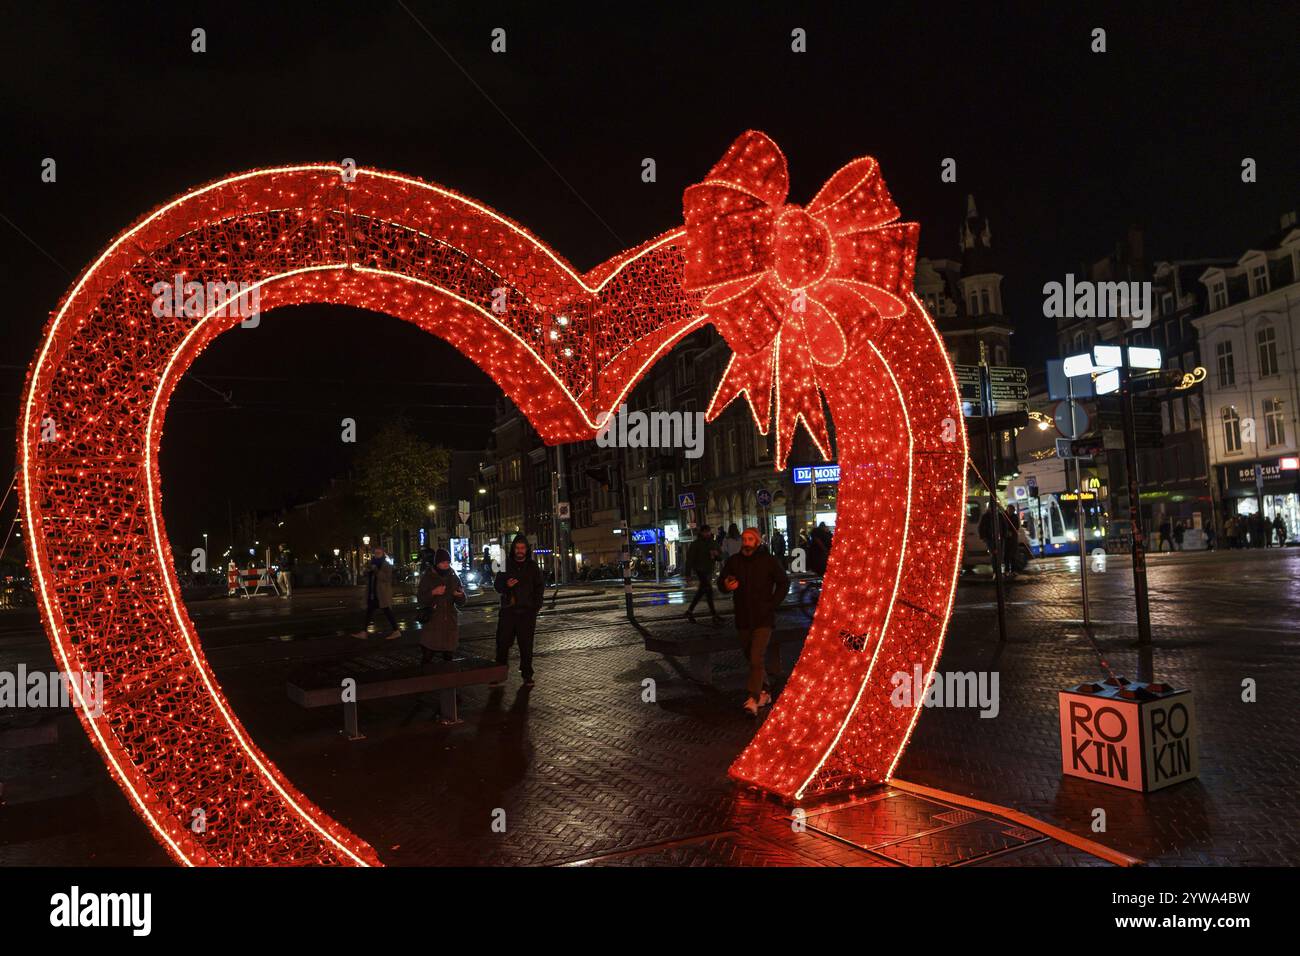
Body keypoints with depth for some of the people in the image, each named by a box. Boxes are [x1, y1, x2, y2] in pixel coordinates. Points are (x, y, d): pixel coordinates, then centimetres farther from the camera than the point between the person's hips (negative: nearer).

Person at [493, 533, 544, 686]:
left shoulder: (532, 566, 9)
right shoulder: (506, 564, 8)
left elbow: (540, 586, 12)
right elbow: (498, 585, 11)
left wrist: (536, 604, -1)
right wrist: (506, 585, -12)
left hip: (527, 611, 0)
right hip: (508, 610, 0)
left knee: (526, 644, 1)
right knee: (502, 642, -3)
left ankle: (527, 675, 8)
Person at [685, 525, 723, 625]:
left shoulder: (712, 543, 12)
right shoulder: (696, 544, -8)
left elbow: (719, 558, 17)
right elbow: (689, 558, -10)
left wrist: (716, 554, -8)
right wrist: (688, 572, -14)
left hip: (709, 571, 8)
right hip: (700, 571, -8)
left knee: (701, 592, 15)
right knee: (708, 591, -14)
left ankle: (689, 611, 28)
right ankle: (715, 615, -15)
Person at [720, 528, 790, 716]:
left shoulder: (768, 561, -4)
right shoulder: (733, 561, 3)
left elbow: (784, 582, 5)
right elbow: (720, 581, 14)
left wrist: (772, 604, -4)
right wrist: (726, 586, -11)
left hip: (763, 618, -4)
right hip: (743, 619, 4)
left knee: (757, 659, -14)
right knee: (751, 658, 14)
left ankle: (753, 699, -17)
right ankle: (764, 693, 30)